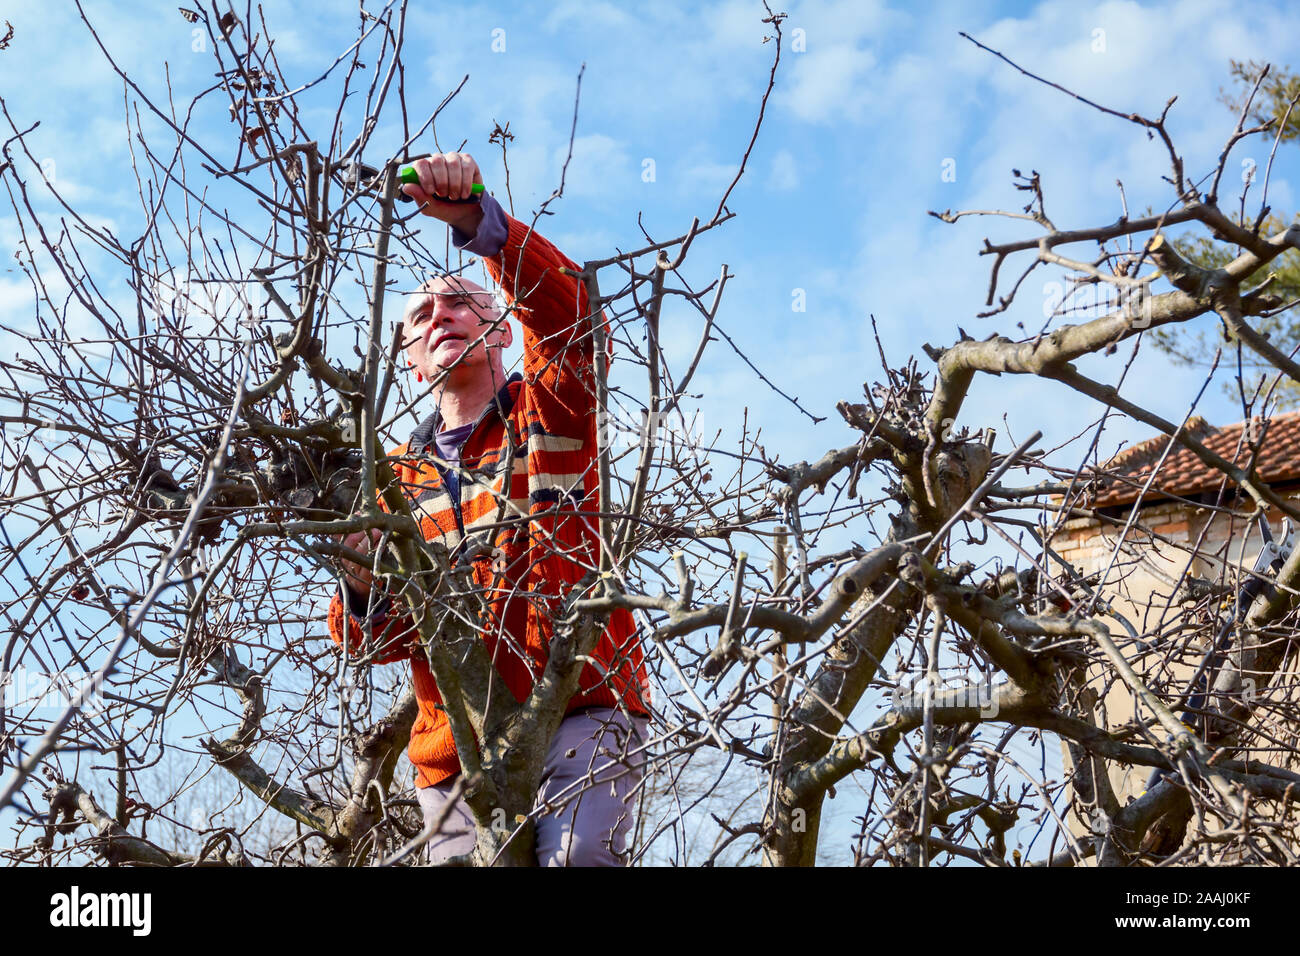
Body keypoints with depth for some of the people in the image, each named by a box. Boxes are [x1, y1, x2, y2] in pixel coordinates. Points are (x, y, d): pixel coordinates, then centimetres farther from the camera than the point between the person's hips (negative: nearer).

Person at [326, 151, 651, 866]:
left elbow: (567, 309, -12)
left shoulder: (551, 410, 10)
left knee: (577, 857, -27)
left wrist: (477, 220, -26)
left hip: (581, 709, -4)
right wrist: (365, 588, -10)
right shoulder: (399, 477, 20)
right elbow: (372, 638, 14)